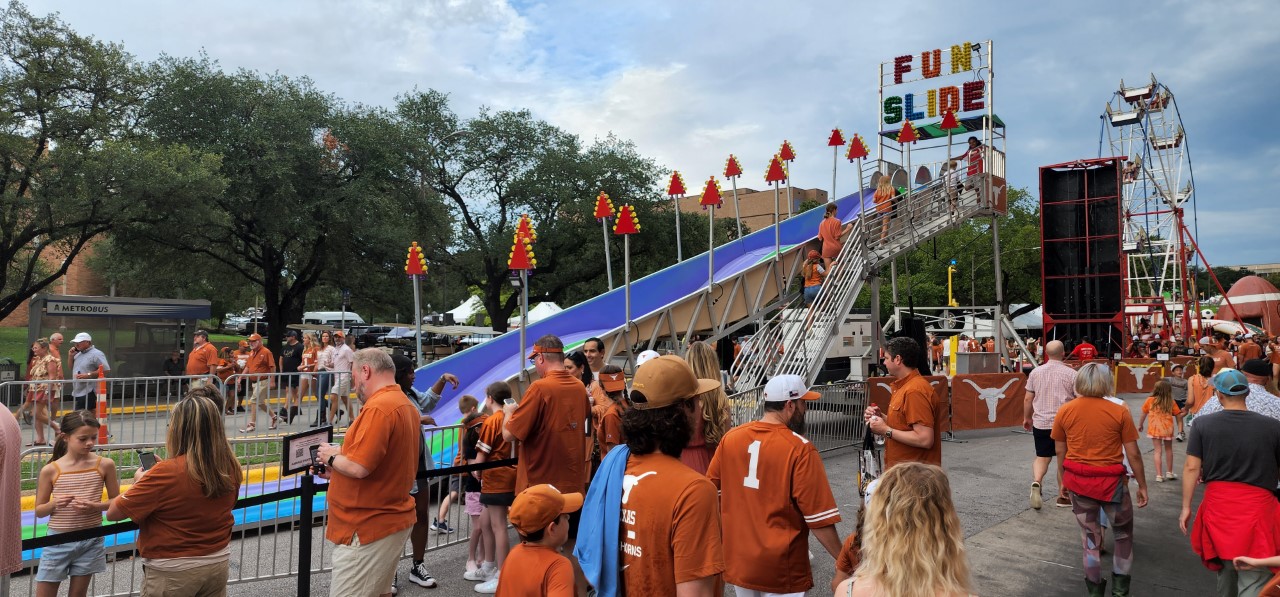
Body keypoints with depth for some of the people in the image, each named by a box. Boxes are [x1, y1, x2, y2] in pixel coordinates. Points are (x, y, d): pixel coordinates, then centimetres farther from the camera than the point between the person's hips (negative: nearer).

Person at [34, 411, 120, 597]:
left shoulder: (105, 465, -6)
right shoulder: (50, 470, -7)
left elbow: (116, 501, 2)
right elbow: (39, 511, 1)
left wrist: (95, 506, -17)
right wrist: (55, 503, -20)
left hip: (90, 540, 1)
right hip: (58, 540, 0)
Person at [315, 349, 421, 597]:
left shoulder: (378, 407, -21)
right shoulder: (405, 404, 10)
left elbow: (358, 467, -26)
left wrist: (332, 457, -7)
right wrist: (338, 470, 11)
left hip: (368, 526, -10)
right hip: (390, 518, 10)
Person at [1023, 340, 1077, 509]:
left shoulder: (1036, 372, 1)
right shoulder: (1071, 373, -7)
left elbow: (1028, 398, 5)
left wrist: (1027, 418, 17)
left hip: (1040, 422, 2)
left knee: (1042, 457, 11)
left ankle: (1036, 483, -14)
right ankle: (1063, 496, 20)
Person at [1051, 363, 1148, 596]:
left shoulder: (1064, 411, -4)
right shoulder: (1119, 412, -9)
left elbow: (1060, 452, 3)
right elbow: (1133, 454, -6)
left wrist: (1065, 481, 17)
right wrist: (1142, 485, 6)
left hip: (1078, 480, 2)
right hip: (1111, 481, -2)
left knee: (1089, 534, 18)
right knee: (1123, 531, 22)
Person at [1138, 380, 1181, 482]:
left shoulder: (1150, 400, -4)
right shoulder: (1171, 402, -3)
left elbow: (1144, 414, 4)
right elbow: (1178, 414, 4)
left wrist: (1140, 425, 17)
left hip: (1155, 429, -1)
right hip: (1168, 428, 1)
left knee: (1158, 451, 2)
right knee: (1168, 449, 21)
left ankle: (1159, 475, -3)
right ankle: (1169, 472, 34)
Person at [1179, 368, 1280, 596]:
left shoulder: (1203, 424, -5)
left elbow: (1192, 467, -5)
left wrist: (1186, 506, 3)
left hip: (1218, 505, 2)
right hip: (1257, 507, -2)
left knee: (1225, 568, 24)